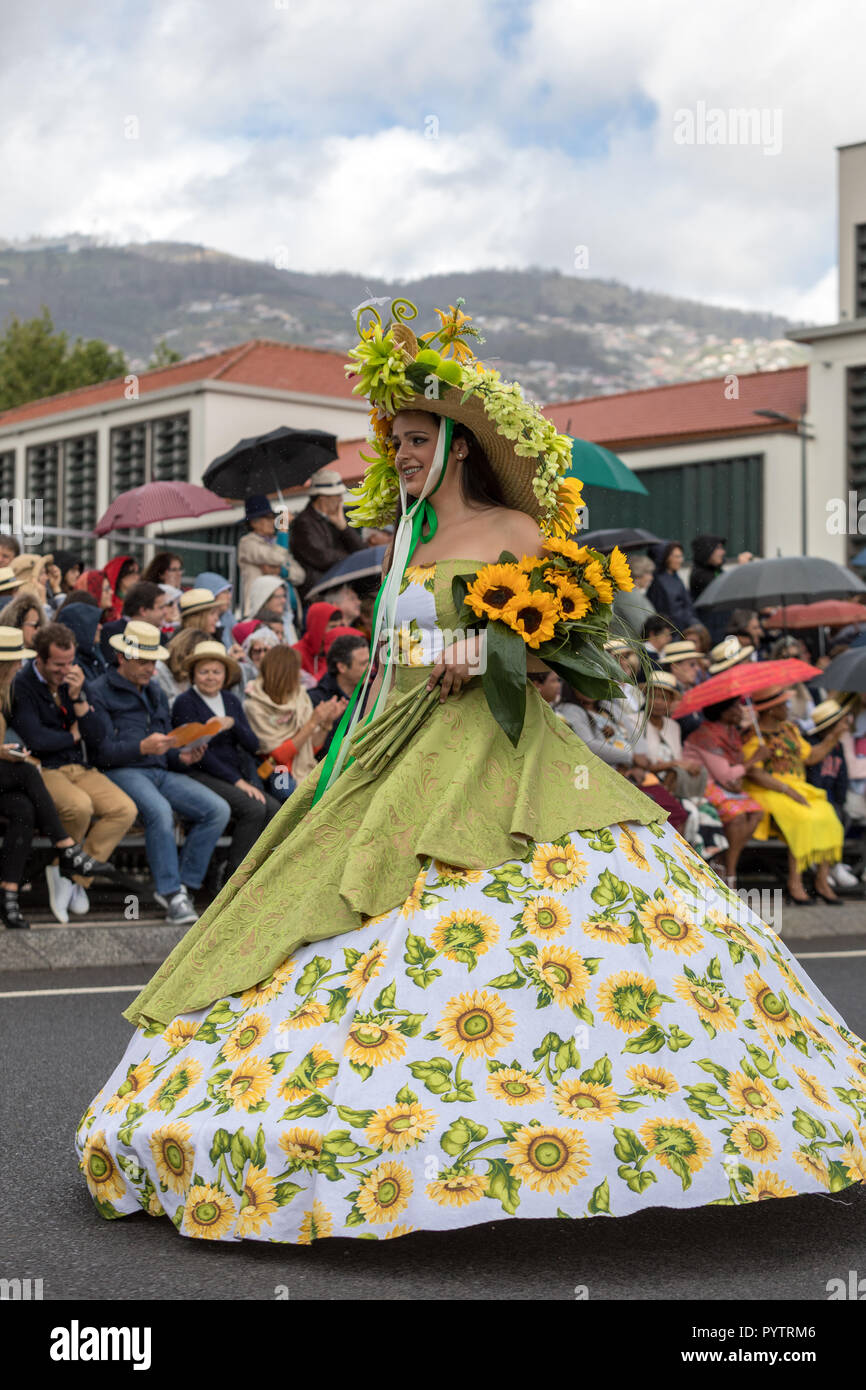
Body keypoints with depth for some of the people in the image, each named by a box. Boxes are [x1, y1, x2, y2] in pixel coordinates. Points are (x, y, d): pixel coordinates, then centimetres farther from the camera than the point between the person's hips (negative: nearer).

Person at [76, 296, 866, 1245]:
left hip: (495, 753, -6)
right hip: (398, 753, 6)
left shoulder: (517, 530, 2)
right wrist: (352, 756, 9)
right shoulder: (401, 543, 17)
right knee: (361, 916, 2)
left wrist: (494, 651, -15)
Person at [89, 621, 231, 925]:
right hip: (121, 772, -7)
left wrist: (182, 757, 2)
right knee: (159, 810, -37)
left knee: (218, 809, -15)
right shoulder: (101, 692, 1)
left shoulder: (155, 691, 25)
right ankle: (170, 892, -28)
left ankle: (183, 885, -13)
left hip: (161, 771, 7)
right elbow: (102, 751, -10)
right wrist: (142, 747, -24)